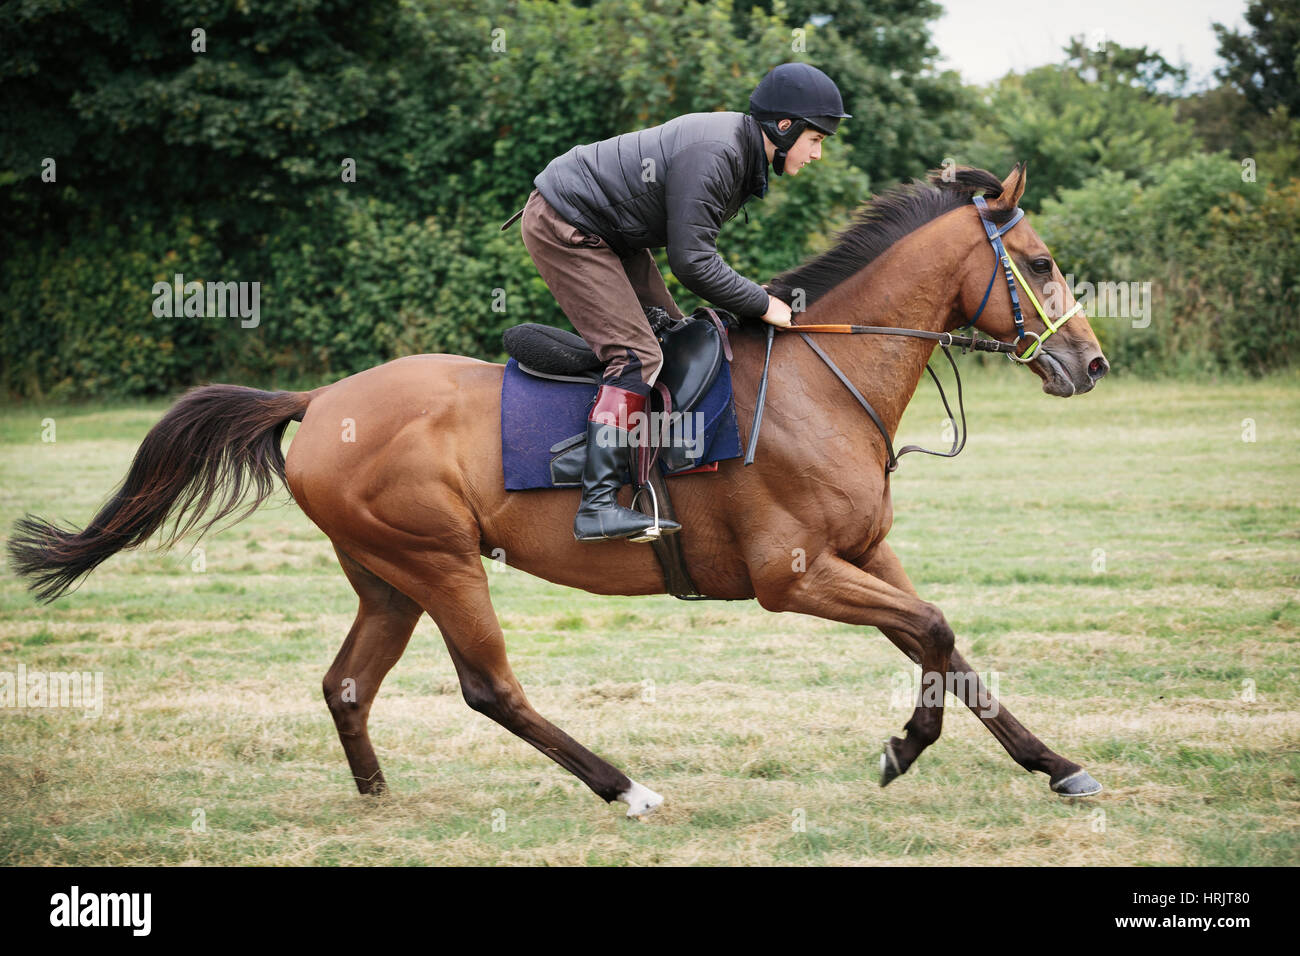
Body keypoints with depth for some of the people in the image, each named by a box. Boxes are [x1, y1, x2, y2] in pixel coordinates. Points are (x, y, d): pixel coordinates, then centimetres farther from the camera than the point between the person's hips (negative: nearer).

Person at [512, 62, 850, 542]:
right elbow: (692, 263, -27)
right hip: (565, 229, -11)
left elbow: (695, 250, 11)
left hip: (609, 232, 11)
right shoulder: (712, 156, -27)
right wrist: (762, 305, -18)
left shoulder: (739, 146, 5)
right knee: (638, 354, -17)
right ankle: (598, 504, -24)